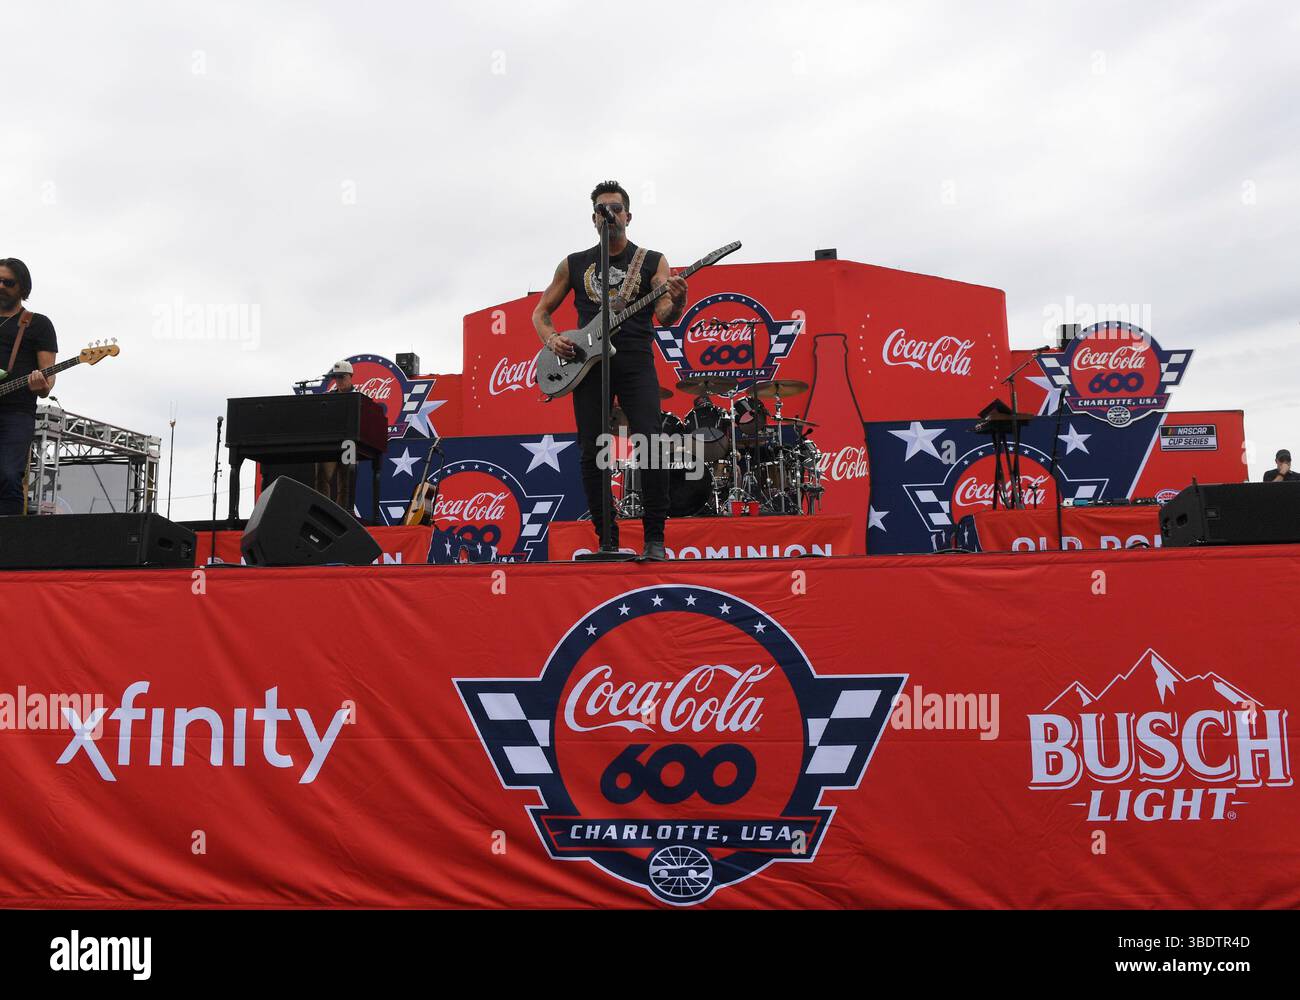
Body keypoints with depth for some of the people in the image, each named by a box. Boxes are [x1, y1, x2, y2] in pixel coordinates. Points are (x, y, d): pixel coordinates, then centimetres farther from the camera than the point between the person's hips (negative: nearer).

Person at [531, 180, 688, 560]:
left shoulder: (652, 262, 9)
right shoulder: (574, 264, 14)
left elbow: (664, 318, -3)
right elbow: (541, 312, 19)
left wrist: (677, 303, -27)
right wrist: (552, 340, -2)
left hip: (636, 362, -2)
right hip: (588, 364, 2)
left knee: (649, 445, -16)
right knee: (591, 454, -2)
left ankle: (655, 539, -7)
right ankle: (608, 540, 9)